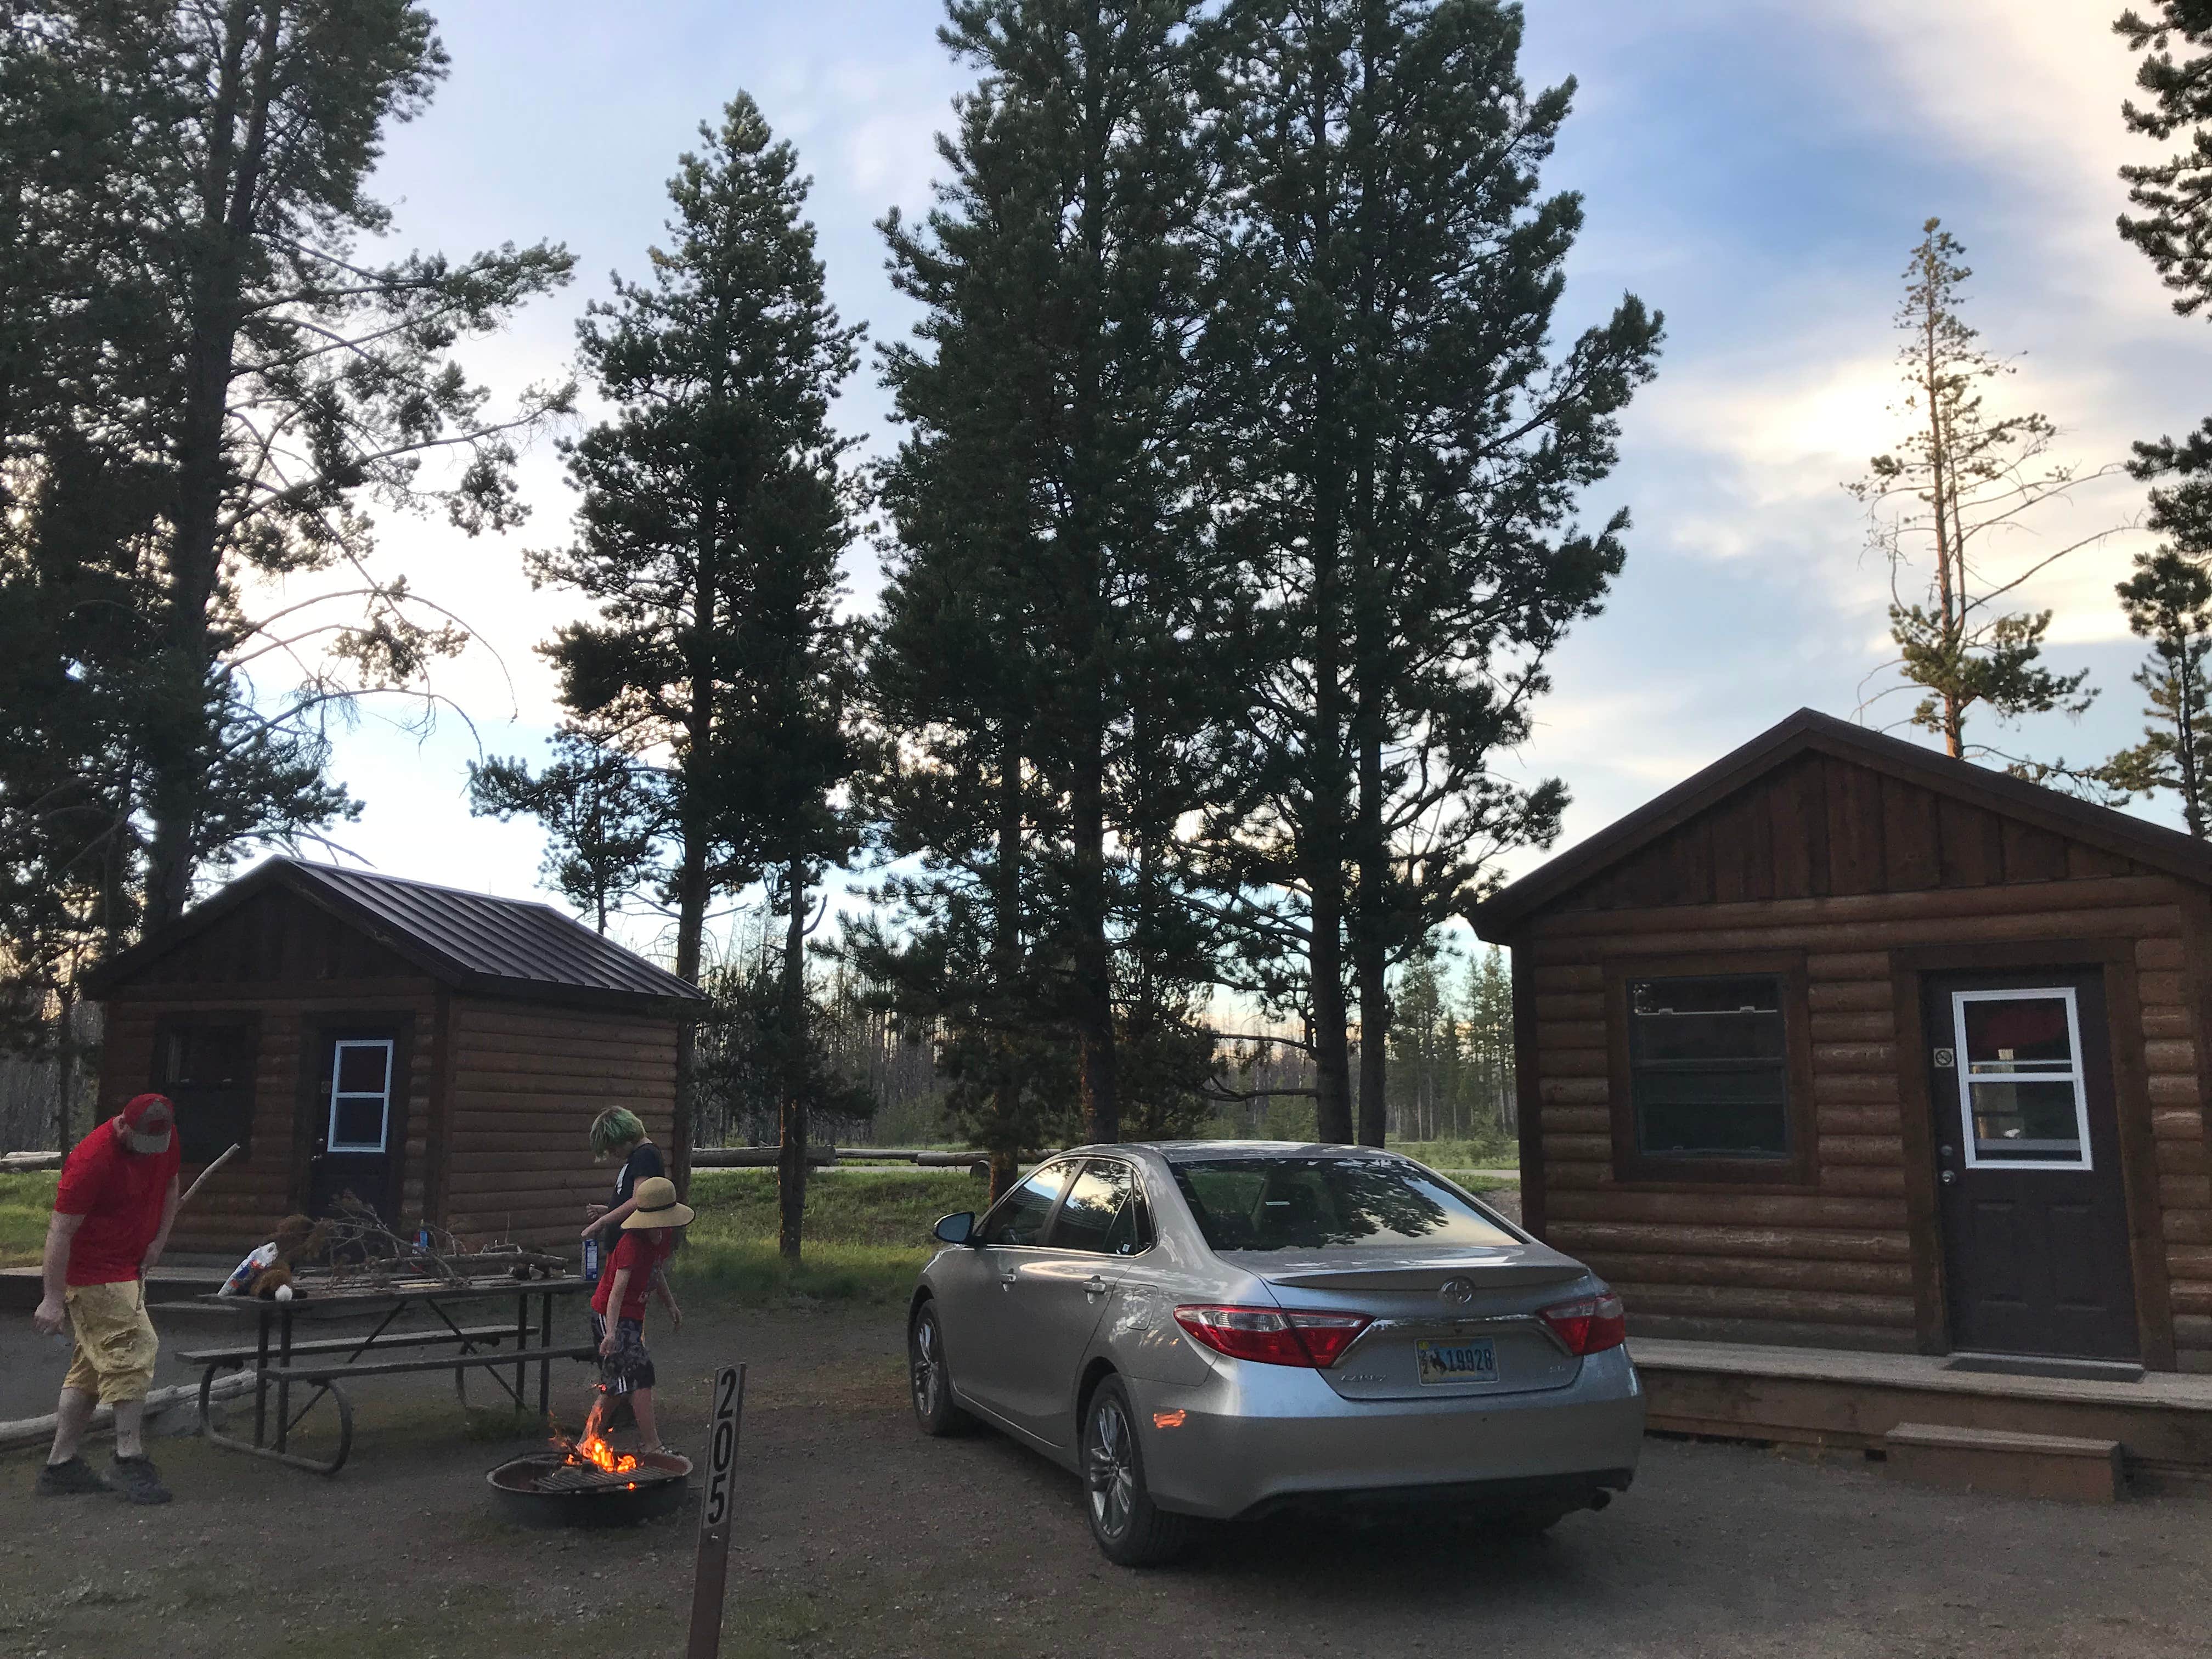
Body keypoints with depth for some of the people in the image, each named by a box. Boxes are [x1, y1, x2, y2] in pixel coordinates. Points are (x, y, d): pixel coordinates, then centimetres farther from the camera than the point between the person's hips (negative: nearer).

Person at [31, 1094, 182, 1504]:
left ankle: (60, 1466, 21)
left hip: (129, 1270, 8)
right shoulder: (92, 1160, -25)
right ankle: (129, 1462, -5)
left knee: (91, 1368, 12)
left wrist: (158, 1241, 1)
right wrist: (53, 1299, -21)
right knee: (134, 1354, -12)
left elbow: (169, 1186, 15)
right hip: (93, 1275, -8)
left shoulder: (166, 1139, -3)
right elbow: (61, 1231, -21)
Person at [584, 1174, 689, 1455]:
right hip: (610, 1316, -9)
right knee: (640, 1373, -15)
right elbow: (618, 1288, -33)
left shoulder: (664, 1237, 1)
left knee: (615, 1384, 14)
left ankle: (587, 1442, 25)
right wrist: (611, 1333, -41)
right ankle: (651, 1445, -11)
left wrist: (671, 1306, 19)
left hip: (632, 1316, 9)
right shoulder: (632, 1243, -25)